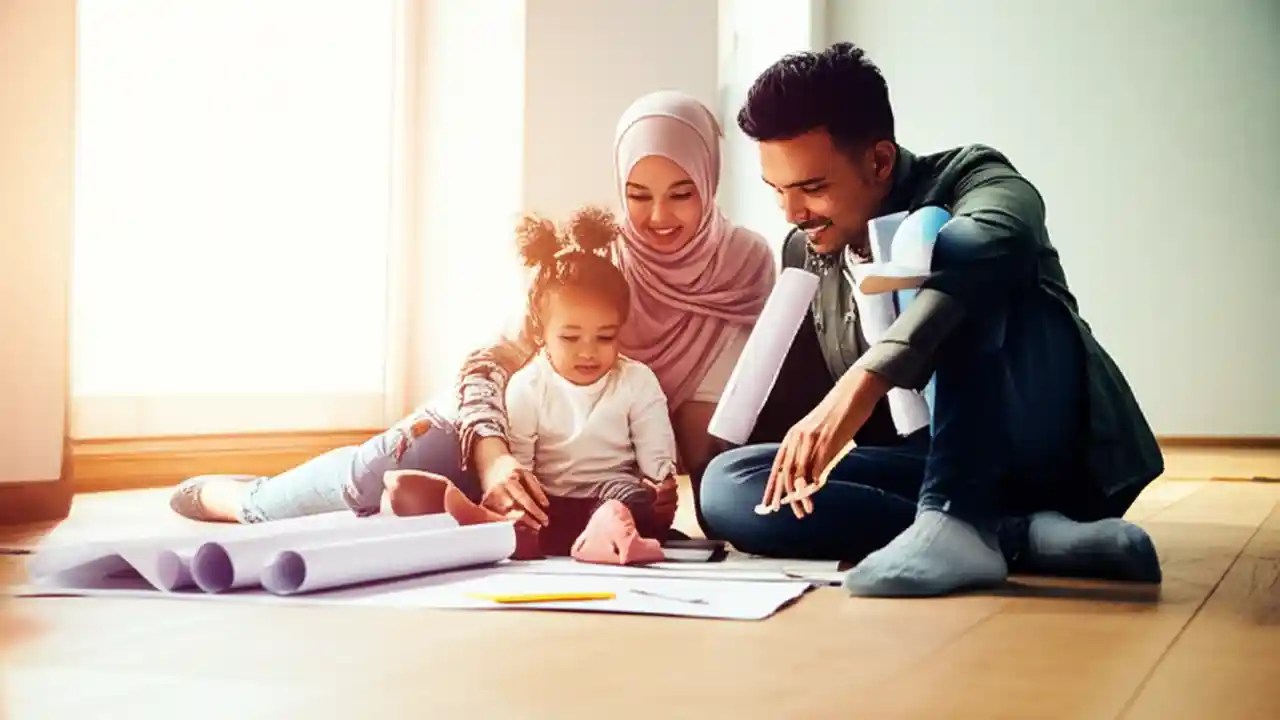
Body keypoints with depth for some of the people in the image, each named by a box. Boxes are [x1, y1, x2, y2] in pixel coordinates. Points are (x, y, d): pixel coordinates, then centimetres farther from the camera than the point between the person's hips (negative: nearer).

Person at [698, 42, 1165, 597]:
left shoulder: (965, 178, -9)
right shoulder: (804, 254, 9)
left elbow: (996, 240, -35)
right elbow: (794, 399, 12)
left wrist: (864, 381, -45)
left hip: (1062, 457, -5)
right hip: (941, 468, 6)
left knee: (951, 245, -27)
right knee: (728, 486, -18)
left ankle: (955, 522, -37)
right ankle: (1022, 534, -27)